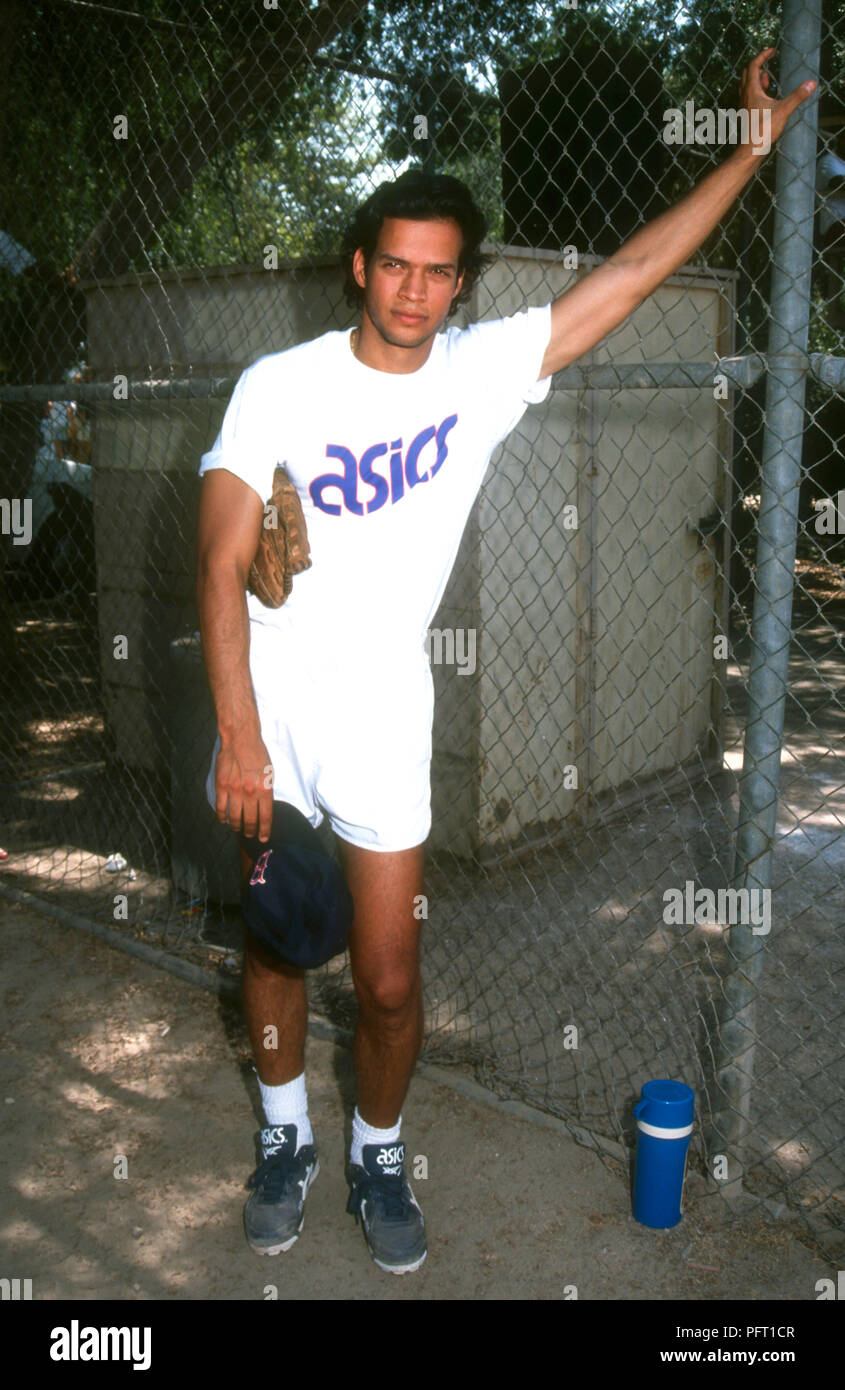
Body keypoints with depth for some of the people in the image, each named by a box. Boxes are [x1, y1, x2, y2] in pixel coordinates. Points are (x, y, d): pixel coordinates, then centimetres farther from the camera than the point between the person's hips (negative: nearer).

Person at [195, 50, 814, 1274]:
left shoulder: (484, 369, -3)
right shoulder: (279, 387, -9)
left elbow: (634, 272, 1)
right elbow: (223, 567, -11)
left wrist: (756, 139, 3)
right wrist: (240, 740, -17)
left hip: (383, 724, 1)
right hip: (267, 716, 0)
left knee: (389, 982, 5)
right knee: (273, 947, 15)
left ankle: (377, 1160, 33)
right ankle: (286, 1141, 40)